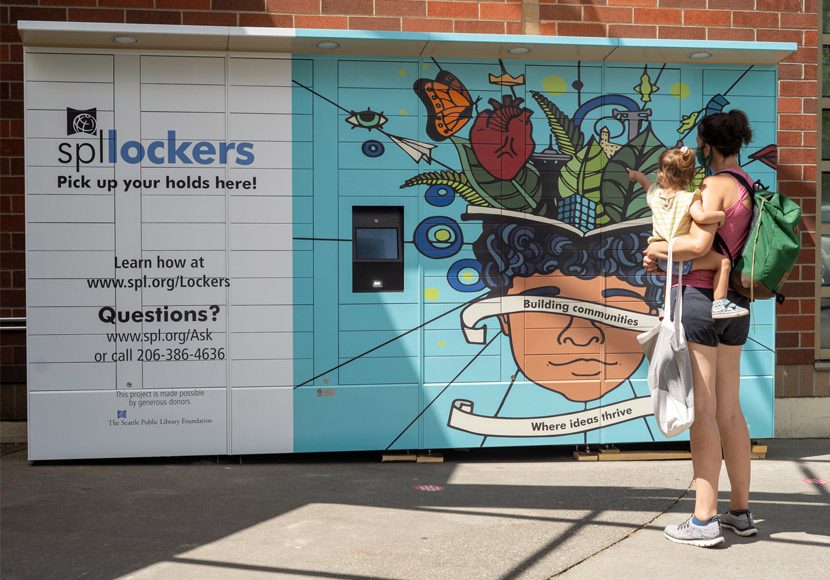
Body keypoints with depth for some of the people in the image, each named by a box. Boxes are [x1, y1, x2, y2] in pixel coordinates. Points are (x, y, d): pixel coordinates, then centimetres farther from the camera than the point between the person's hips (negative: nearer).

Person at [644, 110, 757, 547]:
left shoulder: (716, 185, -11)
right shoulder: (748, 189, 17)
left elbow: (698, 243, -23)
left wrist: (658, 248, -6)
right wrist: (665, 265, 16)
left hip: (701, 298, -9)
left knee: (702, 411, -6)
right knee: (729, 410, 13)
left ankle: (704, 520, -2)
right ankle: (741, 512, 21)